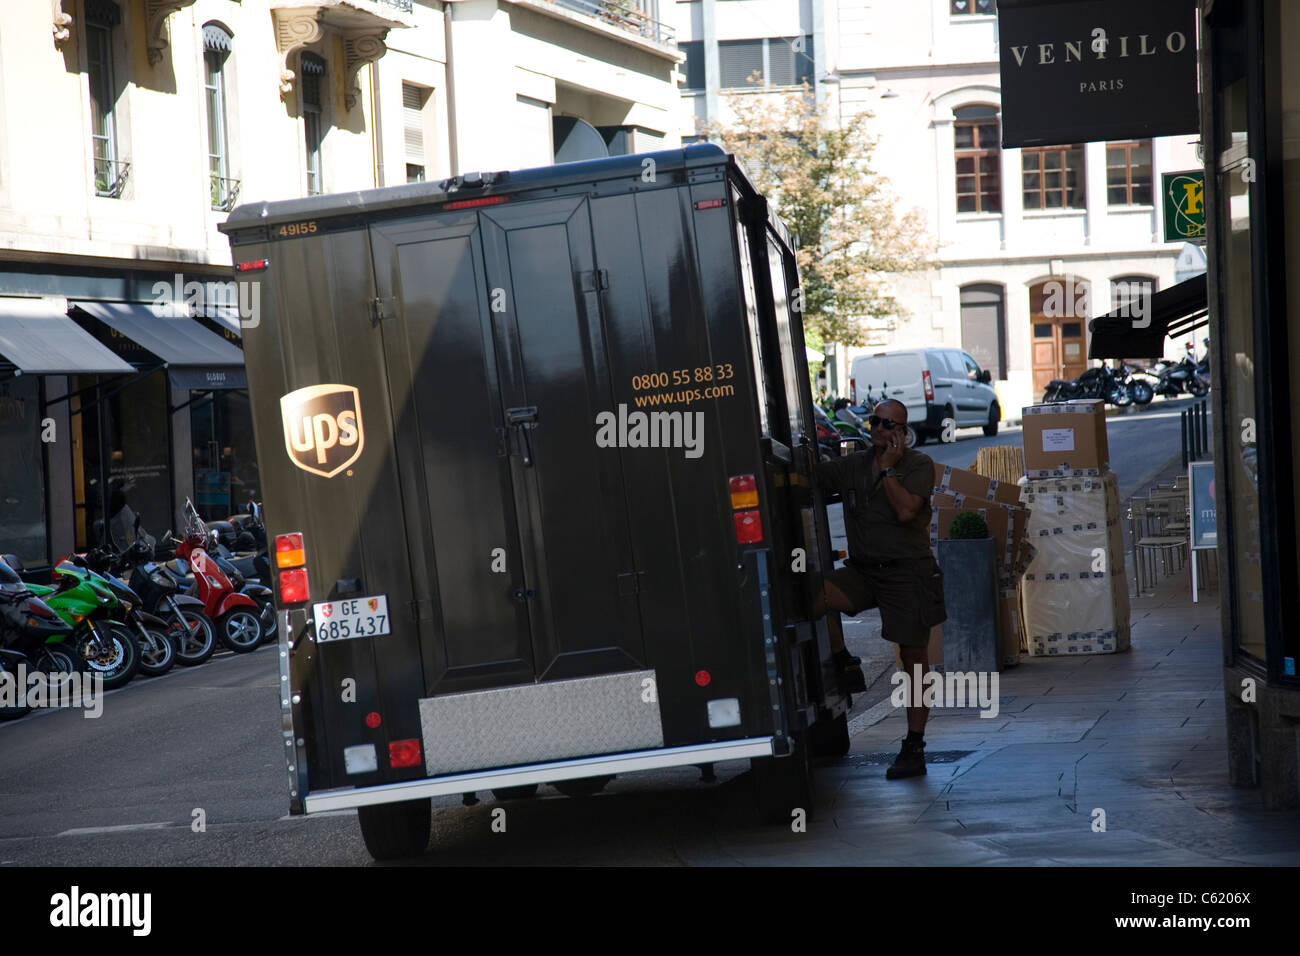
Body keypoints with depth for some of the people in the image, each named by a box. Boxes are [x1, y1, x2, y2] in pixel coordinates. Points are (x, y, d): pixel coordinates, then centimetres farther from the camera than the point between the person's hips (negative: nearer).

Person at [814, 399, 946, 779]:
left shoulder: (919, 465, -1)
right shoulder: (850, 466, 11)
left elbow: (906, 510, -16)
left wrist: (888, 469, -10)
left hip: (907, 571, -4)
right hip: (863, 569, 4)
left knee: (914, 657, 1)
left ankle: (914, 747, 6)